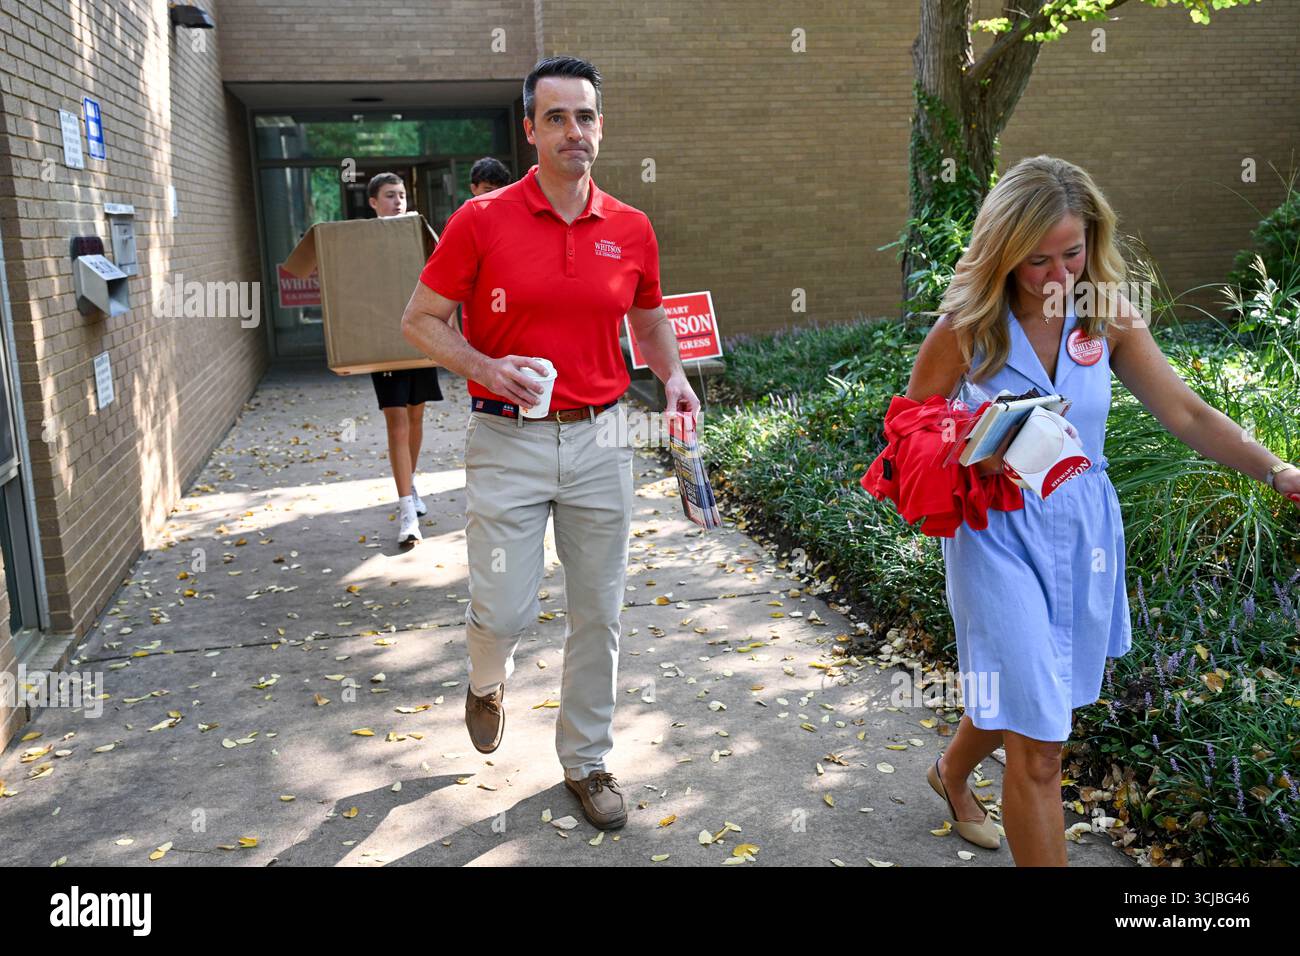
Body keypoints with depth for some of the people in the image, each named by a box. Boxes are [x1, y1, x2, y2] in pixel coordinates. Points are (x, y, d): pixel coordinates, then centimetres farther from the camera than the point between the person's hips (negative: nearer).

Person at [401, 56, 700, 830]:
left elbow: (650, 320, 19)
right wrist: (484, 367, -15)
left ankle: (586, 758, 29)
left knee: (598, 614, 10)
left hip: (601, 440, 3)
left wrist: (673, 375, 0)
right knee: (505, 611, -1)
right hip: (508, 443, -2)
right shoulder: (481, 221, -4)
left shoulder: (631, 230, 4)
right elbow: (420, 319, 1)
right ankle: (488, 679, 37)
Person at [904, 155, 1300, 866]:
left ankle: (951, 773, 54)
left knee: (1017, 702, 23)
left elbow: (1187, 414, -1)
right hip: (999, 534, -4)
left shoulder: (1109, 319, -2)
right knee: (1038, 745, -4)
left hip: (1083, 531, 5)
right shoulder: (967, 327, -12)